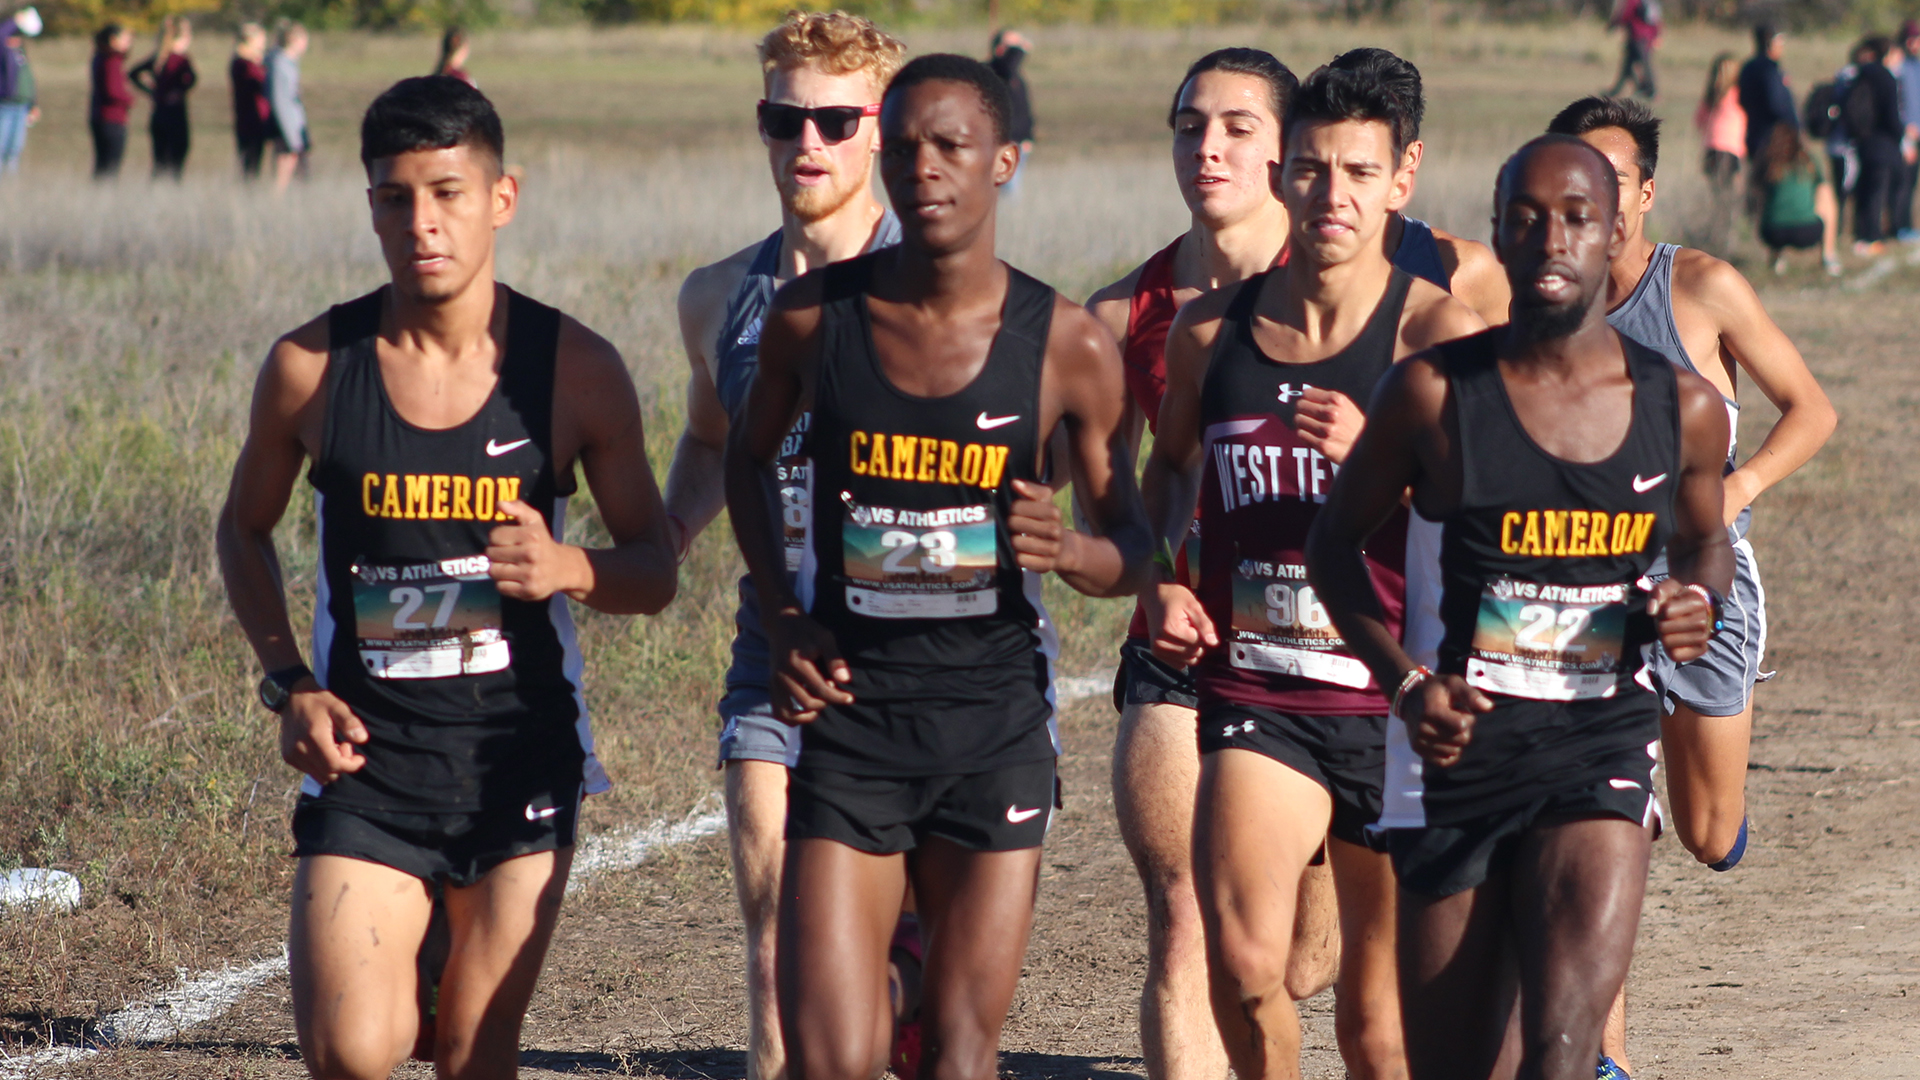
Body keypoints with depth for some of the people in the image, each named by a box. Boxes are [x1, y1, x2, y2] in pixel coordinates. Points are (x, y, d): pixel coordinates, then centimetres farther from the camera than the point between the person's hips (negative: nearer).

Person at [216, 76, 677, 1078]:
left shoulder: (576, 369, -3)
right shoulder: (310, 366, -3)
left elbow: (654, 570, 5)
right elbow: (245, 528, 13)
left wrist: (571, 570, -18)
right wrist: (288, 684, -1)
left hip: (521, 758, 0)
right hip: (365, 756, 0)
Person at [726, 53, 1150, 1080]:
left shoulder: (1067, 346, -4)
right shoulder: (815, 314, -2)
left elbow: (1134, 551, 6)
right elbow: (749, 458, 18)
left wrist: (1071, 551, -18)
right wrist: (783, 617, 4)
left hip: (994, 725, 0)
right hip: (848, 717, 0)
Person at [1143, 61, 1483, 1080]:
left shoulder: (1437, 331, -6)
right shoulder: (1211, 330, 5)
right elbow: (1170, 462, 25)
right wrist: (1156, 578, 8)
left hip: (1393, 702, -2)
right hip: (1252, 699, 2)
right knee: (1241, 965, -19)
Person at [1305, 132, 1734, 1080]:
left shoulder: (1683, 410, 2)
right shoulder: (1434, 392, -4)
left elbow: (1705, 543, 22)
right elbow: (1336, 542, 9)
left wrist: (1697, 600, -2)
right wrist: (1405, 680, -5)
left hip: (1600, 750, 0)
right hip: (1456, 744, 0)